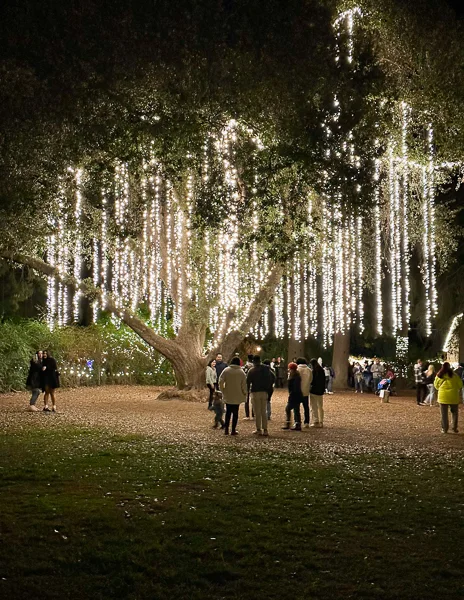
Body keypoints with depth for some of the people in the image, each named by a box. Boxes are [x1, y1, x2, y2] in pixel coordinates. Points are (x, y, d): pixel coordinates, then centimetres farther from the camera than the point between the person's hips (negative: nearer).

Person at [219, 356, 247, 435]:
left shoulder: (226, 370, -4)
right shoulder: (241, 372, -5)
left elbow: (220, 382, -8)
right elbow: (244, 384, -5)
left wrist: (223, 391, 4)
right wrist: (244, 393, 7)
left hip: (227, 395, 1)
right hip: (237, 396, -1)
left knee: (228, 412, 12)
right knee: (235, 413, 7)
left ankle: (226, 428, 7)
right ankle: (233, 430, 7)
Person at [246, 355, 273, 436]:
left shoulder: (251, 371, -8)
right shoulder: (266, 369, 4)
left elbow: (248, 382, -5)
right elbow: (270, 380, 8)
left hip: (255, 392, -4)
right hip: (264, 392, 4)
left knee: (257, 412, 2)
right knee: (263, 412, 10)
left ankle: (258, 429, 2)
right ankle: (265, 430, 6)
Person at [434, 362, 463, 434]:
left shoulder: (439, 376, 0)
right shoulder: (454, 375, -7)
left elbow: (436, 385, 10)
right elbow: (460, 385, -1)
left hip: (443, 396, 1)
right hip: (453, 396, -1)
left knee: (444, 414, 9)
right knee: (454, 413, 12)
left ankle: (444, 429, 8)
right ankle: (454, 428, 9)